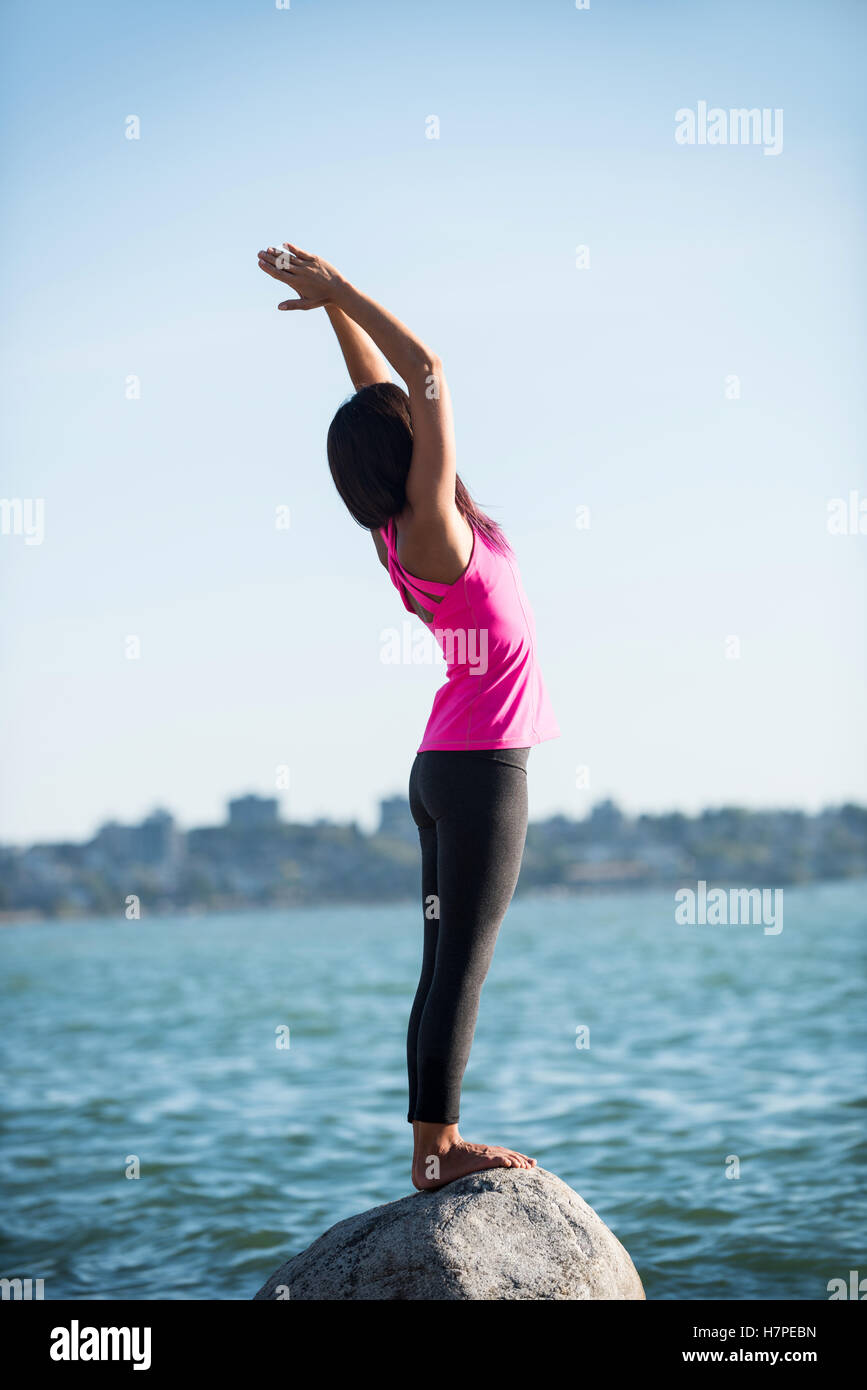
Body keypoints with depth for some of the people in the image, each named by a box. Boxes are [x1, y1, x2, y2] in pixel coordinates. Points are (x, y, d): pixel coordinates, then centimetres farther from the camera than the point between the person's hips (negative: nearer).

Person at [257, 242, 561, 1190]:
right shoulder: (429, 527, -15)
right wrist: (337, 293, -11)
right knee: (462, 963, -7)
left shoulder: (410, 529, 7)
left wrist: (334, 302, 13)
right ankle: (439, 1148, -5)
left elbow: (381, 388, 15)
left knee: (448, 965, 9)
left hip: (448, 766, 9)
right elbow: (426, 374, -18)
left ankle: (435, 1145, 12)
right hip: (481, 766, -9)